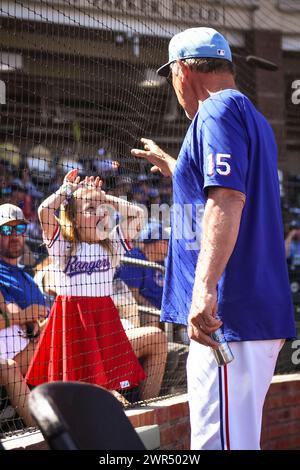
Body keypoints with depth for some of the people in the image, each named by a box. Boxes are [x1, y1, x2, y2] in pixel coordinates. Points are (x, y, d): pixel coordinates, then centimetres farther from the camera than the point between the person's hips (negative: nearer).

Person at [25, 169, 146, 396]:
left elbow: (138, 215, 11)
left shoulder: (112, 244, 10)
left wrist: (106, 199, 8)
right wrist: (66, 190, -1)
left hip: (104, 315, 4)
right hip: (70, 315, -4)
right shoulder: (62, 244, -2)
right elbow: (44, 210, -17)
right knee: (72, 373, -1)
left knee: (106, 373, 3)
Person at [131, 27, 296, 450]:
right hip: (264, 314, 11)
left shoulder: (217, 111, -8)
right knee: (238, 437, 18)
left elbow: (227, 201, -23)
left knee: (222, 442, -12)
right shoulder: (254, 118, 23)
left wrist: (205, 289, -33)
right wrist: (168, 164, 54)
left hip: (228, 315, -10)